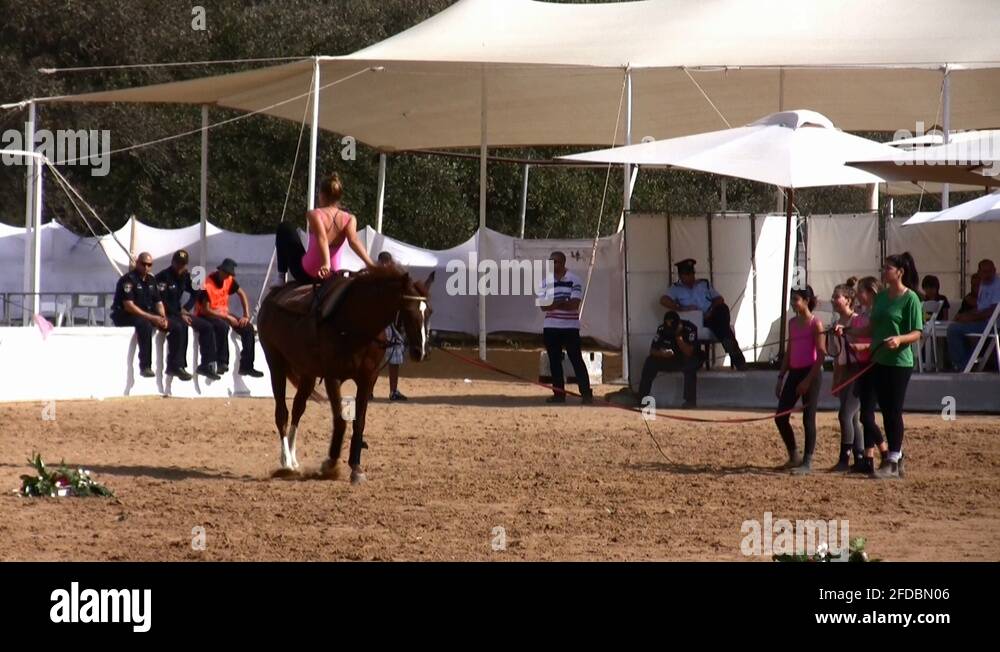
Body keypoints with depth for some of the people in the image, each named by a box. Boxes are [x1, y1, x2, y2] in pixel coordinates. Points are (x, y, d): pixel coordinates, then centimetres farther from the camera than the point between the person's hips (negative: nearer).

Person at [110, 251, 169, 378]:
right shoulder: (128, 280, -14)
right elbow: (129, 306, -23)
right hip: (123, 316, -8)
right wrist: (152, 318, -27)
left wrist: (163, 317, -10)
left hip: (147, 315, 8)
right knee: (145, 324, -39)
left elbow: (158, 302, 13)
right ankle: (145, 367, -37)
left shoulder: (151, 280, 12)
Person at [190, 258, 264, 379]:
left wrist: (246, 316, -4)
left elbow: (242, 294, 9)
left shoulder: (229, 280, -3)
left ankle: (246, 366, -6)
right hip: (205, 316, -7)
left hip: (223, 314, 7)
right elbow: (206, 310, -24)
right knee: (223, 326, -38)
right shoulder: (207, 283, -23)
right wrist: (227, 317, -24)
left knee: (248, 328, -8)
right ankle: (222, 363, -31)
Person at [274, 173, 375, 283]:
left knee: (285, 228, 19)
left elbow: (322, 238, -34)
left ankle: (281, 277, 20)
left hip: (304, 274, -4)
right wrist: (370, 264, -38)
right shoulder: (349, 219, -9)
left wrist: (326, 263, -50)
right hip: (331, 277, 4)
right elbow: (353, 240, -27)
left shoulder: (314, 215, -17)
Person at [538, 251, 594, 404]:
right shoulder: (545, 282, 8)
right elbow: (543, 306, -3)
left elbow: (574, 304, -15)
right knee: (554, 361, 6)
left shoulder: (574, 280, -4)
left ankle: (586, 393, -5)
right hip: (550, 327, 4)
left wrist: (553, 304, -12)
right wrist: (562, 303, -19)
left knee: (576, 360, -5)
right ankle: (559, 393, 12)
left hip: (570, 327, -4)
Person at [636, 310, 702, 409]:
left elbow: (689, 353, -29)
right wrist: (661, 353, -30)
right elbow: (652, 350, -8)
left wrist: (678, 335, -35)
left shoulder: (690, 328, -22)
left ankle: (691, 400, -32)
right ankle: (642, 398, -16)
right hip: (670, 360, 4)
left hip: (687, 360, -4)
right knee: (650, 362, -19)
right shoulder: (662, 329, -9)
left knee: (690, 365, -38)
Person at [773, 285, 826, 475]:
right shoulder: (793, 322, 12)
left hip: (810, 373, -7)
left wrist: (808, 380, -17)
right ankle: (794, 457, 18)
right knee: (780, 417, 4)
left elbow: (821, 354, -12)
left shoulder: (815, 323, -8)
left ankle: (807, 462, 0)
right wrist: (781, 377, 14)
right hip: (794, 372, 7)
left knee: (808, 419, -5)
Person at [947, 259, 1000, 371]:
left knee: (954, 328, -16)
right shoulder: (983, 285, 17)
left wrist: (971, 317, -18)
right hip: (982, 321, 10)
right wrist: (964, 315, 4)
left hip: (991, 324, -10)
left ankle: (960, 365, -7)